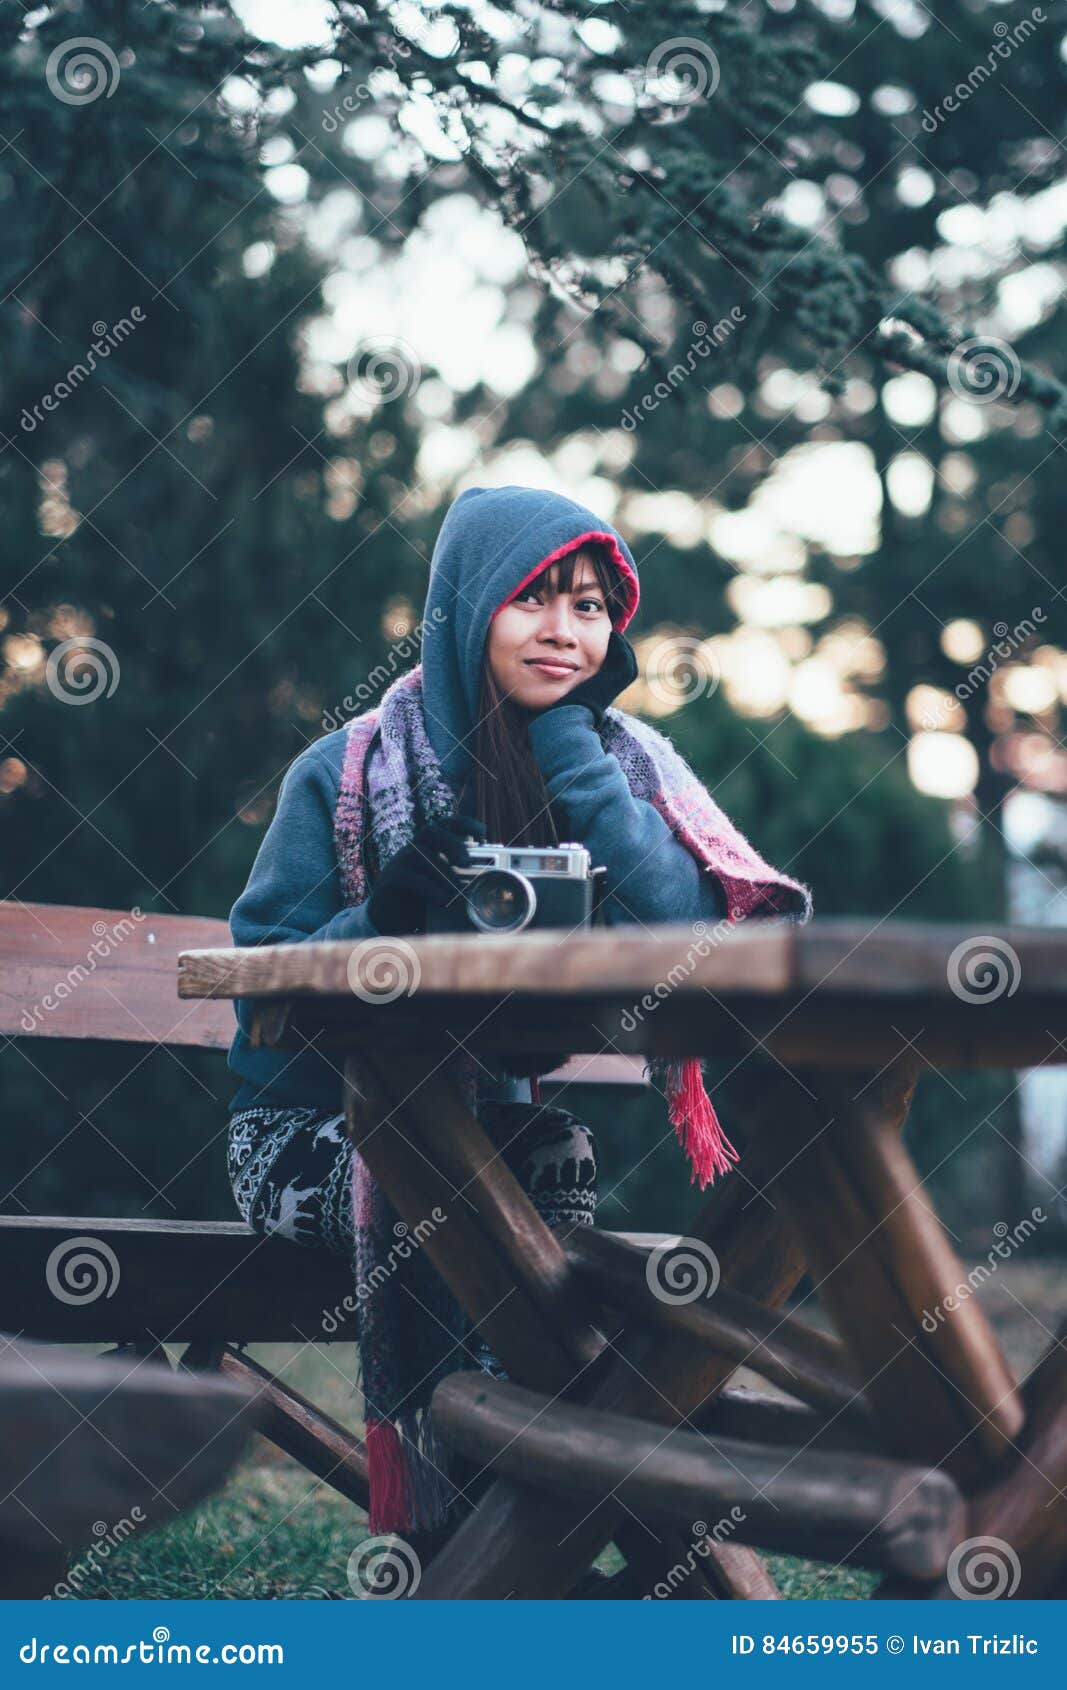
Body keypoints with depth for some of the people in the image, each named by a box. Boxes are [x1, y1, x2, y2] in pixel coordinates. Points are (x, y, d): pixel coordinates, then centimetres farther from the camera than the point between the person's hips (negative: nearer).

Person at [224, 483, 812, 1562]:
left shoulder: (625, 760, 9)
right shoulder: (346, 774, 1)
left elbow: (684, 929, -10)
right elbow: (263, 996, -1)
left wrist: (569, 736, -9)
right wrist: (383, 918, -21)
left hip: (543, 1118, 2)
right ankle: (446, 1521, -21)